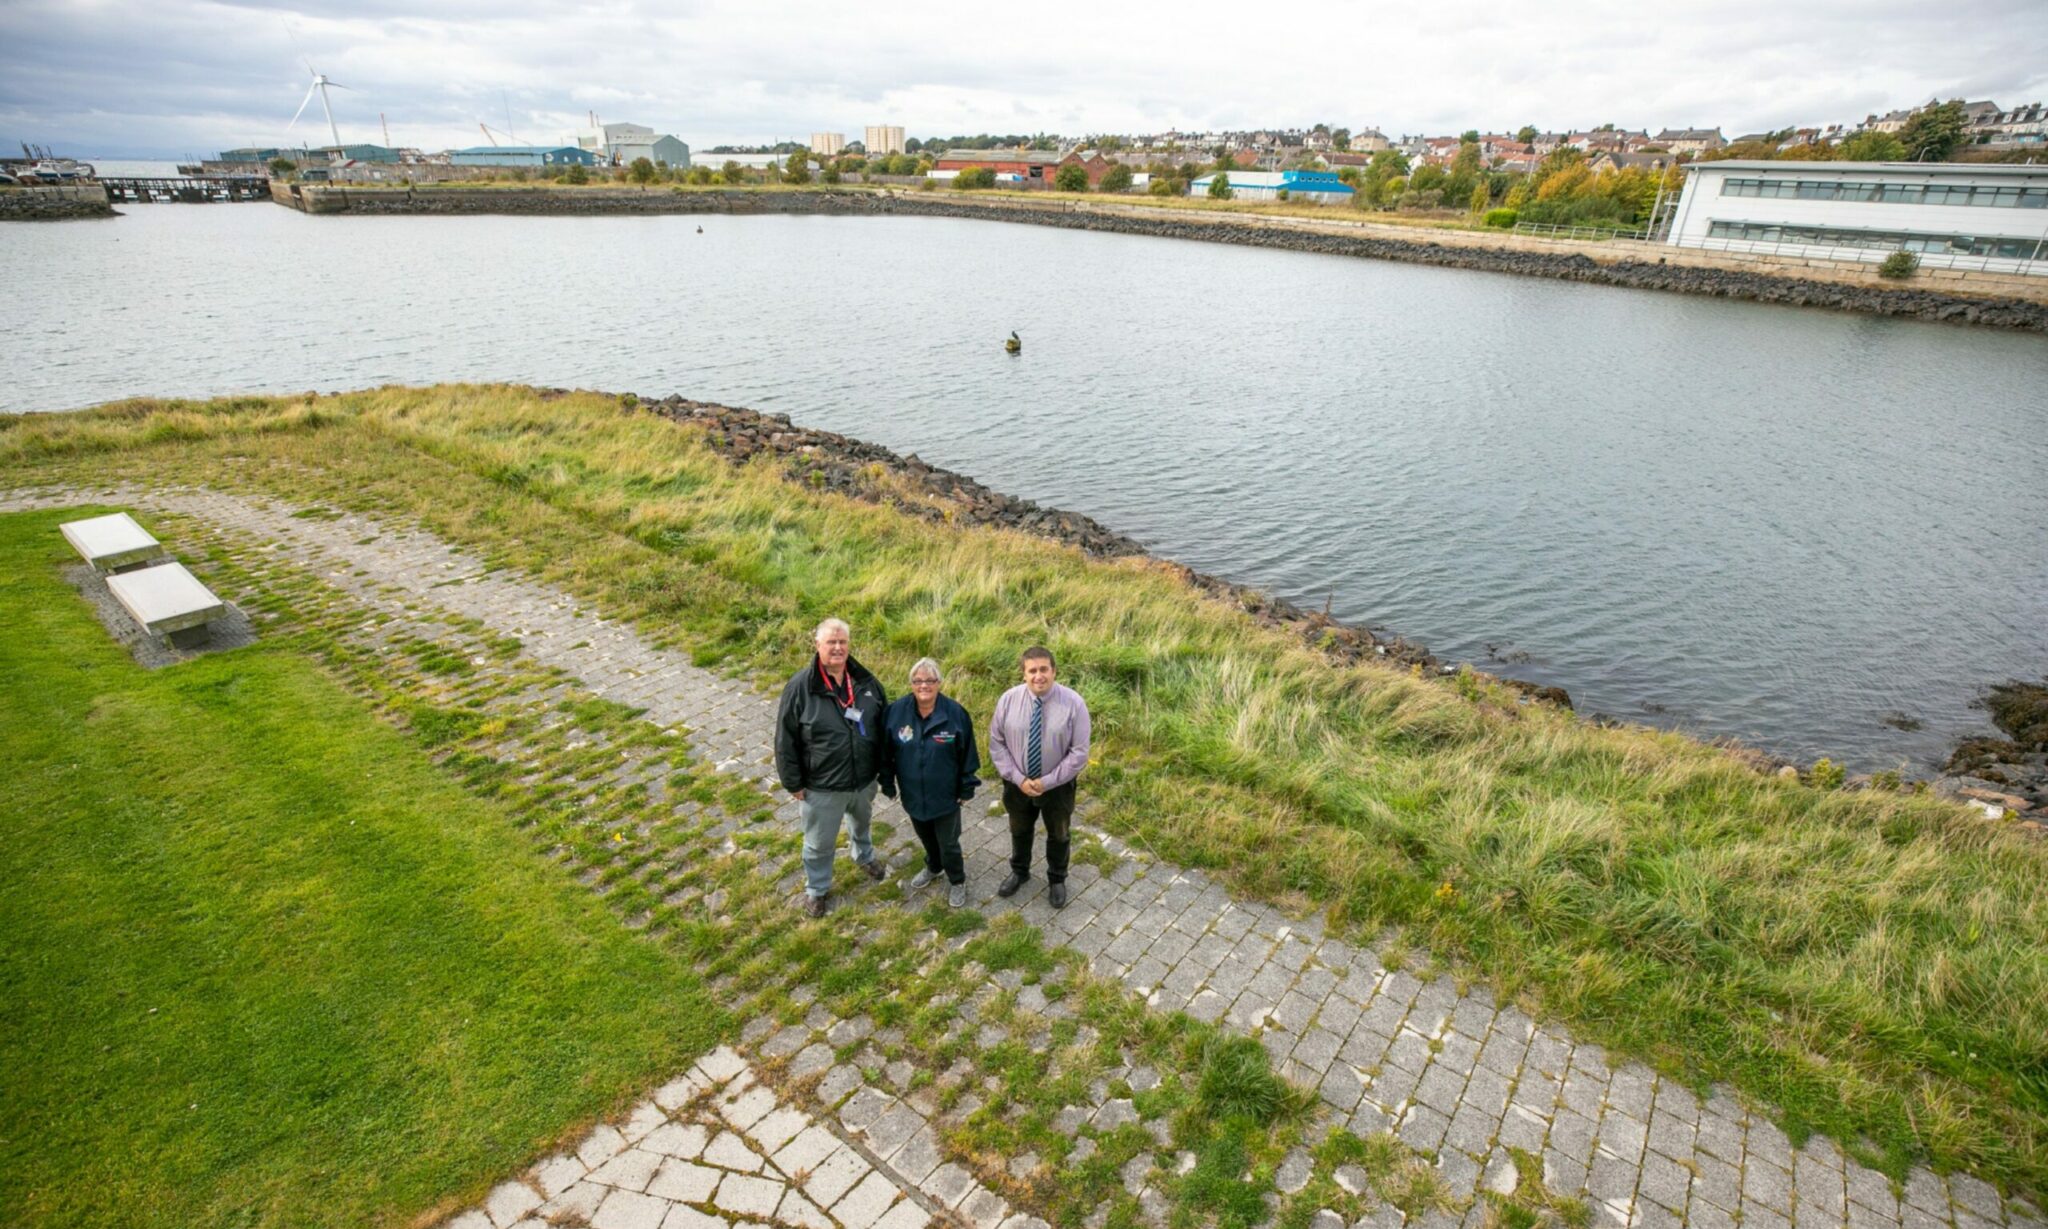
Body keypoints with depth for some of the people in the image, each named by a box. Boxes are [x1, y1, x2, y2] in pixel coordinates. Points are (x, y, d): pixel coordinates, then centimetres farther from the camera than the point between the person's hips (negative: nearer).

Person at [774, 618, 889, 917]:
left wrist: (883, 766, 8)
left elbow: (884, 724, 5)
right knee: (819, 843, 16)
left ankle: (865, 856, 61)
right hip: (821, 787, -4)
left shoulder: (865, 681, -8)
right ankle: (817, 889, 41)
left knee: (862, 822, 31)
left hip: (864, 779, 4)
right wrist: (794, 783, -10)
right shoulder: (800, 687, -20)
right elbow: (786, 740, -13)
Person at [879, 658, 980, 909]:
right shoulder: (896, 711, -12)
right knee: (925, 837, 24)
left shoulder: (955, 713, -17)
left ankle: (958, 881, 34)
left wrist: (967, 788, -4)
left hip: (945, 795, -3)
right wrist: (888, 783, 3)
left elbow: (967, 754, -8)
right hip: (913, 793, 3)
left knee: (948, 843, 9)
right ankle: (933, 868, 52)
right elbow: (886, 752, -1)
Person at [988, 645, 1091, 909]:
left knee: (1058, 835, 24)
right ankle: (1019, 872, 57)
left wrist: (1047, 782, -21)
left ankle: (1057, 880, 52)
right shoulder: (1008, 699, -17)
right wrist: (1018, 778, -17)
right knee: (1019, 831, 28)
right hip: (1017, 783, 2)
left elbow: (1079, 752, -19)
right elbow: (996, 743, -9)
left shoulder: (1073, 702, -23)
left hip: (1058, 786, -1)